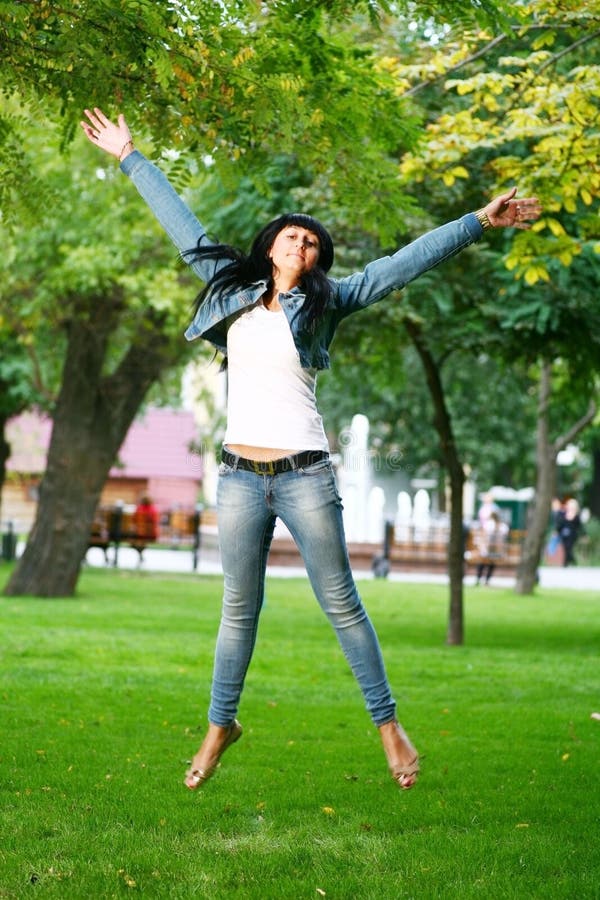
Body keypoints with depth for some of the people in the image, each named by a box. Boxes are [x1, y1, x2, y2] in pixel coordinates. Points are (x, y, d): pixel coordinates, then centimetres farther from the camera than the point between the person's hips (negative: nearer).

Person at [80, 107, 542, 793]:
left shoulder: (325, 304, 5)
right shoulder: (233, 290, 11)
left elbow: (404, 264, 1)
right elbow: (185, 230, 17)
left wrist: (479, 222, -4)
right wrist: (129, 157, 22)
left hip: (304, 474, -2)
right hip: (239, 476, 2)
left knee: (341, 603, 2)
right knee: (239, 610, 10)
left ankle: (387, 722, 11)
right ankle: (220, 725, 23)